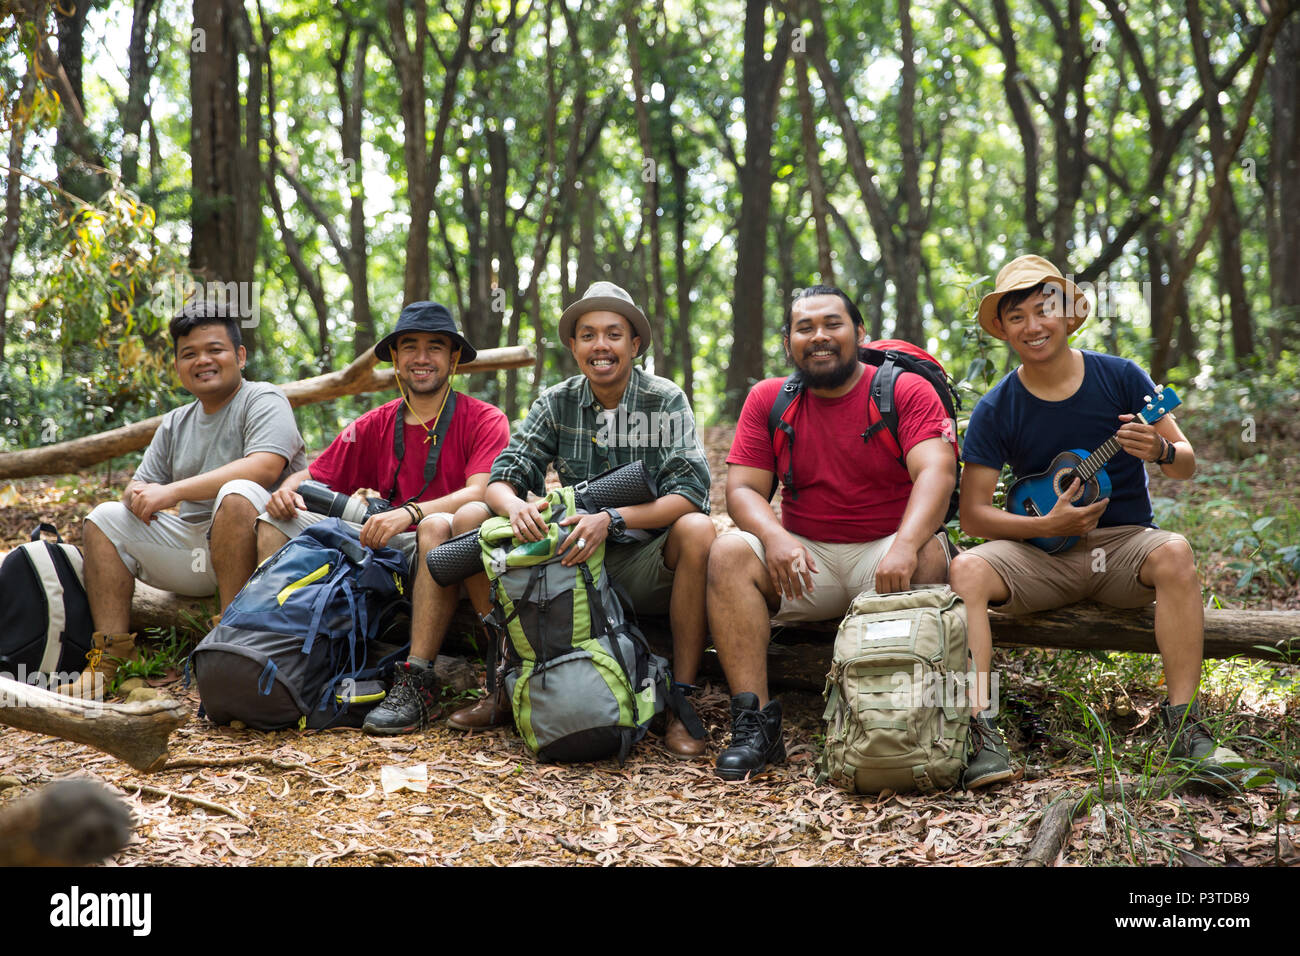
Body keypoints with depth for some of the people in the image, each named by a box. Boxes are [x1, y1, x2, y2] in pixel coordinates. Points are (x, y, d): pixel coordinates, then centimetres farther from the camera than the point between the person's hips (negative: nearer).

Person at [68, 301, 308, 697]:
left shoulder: (263, 400, -3)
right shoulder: (174, 424, 19)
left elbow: (264, 468, -22)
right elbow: (140, 486, 20)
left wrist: (172, 491, -22)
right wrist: (138, 495, -8)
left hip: (257, 546, -7)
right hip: (194, 552, 7)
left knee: (238, 494, -35)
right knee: (105, 518, -1)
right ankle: (109, 657, -10)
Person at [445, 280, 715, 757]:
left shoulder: (666, 401, -7)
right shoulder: (556, 403, 2)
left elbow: (690, 492, -19)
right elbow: (499, 480, -4)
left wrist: (613, 519, -34)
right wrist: (516, 506, -29)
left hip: (645, 567, -3)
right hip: (574, 559, 3)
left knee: (697, 529, -33)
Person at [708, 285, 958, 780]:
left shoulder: (908, 391, -2)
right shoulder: (768, 400, 8)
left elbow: (937, 471, -17)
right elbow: (742, 489, 2)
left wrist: (905, 545, -35)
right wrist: (776, 538, -22)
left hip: (887, 551, -2)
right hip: (805, 556, 3)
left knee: (928, 556, -34)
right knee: (729, 552, -23)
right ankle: (754, 721, -27)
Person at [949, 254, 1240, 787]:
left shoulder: (1121, 377, -2)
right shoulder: (996, 410, -2)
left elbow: (1187, 465, 2)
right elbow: (973, 513, -3)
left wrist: (1161, 452, -23)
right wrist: (1046, 525, -18)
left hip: (1123, 543, 0)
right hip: (1040, 554, 0)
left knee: (1174, 554, -33)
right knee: (965, 571, -28)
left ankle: (1183, 726, -30)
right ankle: (979, 732, -36)